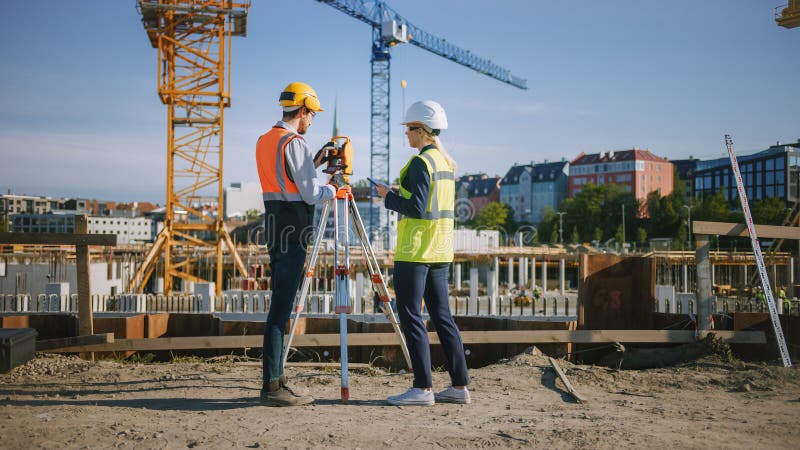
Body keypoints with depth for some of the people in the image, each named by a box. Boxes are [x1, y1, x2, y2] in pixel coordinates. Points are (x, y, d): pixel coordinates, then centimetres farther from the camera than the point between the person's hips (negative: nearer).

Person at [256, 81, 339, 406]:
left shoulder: (264, 140, 16)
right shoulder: (295, 143, -12)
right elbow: (311, 194, -14)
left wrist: (313, 164, 18)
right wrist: (333, 189, 5)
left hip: (274, 227, 9)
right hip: (293, 230, -9)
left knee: (280, 303, 12)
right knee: (281, 306, -8)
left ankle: (273, 380, 17)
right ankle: (273, 387, -5)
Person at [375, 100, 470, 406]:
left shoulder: (420, 162, -13)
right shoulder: (447, 161, 14)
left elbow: (417, 208, -20)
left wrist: (389, 197, -5)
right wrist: (397, 197, 18)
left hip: (414, 252, -9)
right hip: (440, 250, 9)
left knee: (410, 317, -3)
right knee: (441, 315, 11)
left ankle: (423, 388, -1)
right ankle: (459, 386, 13)